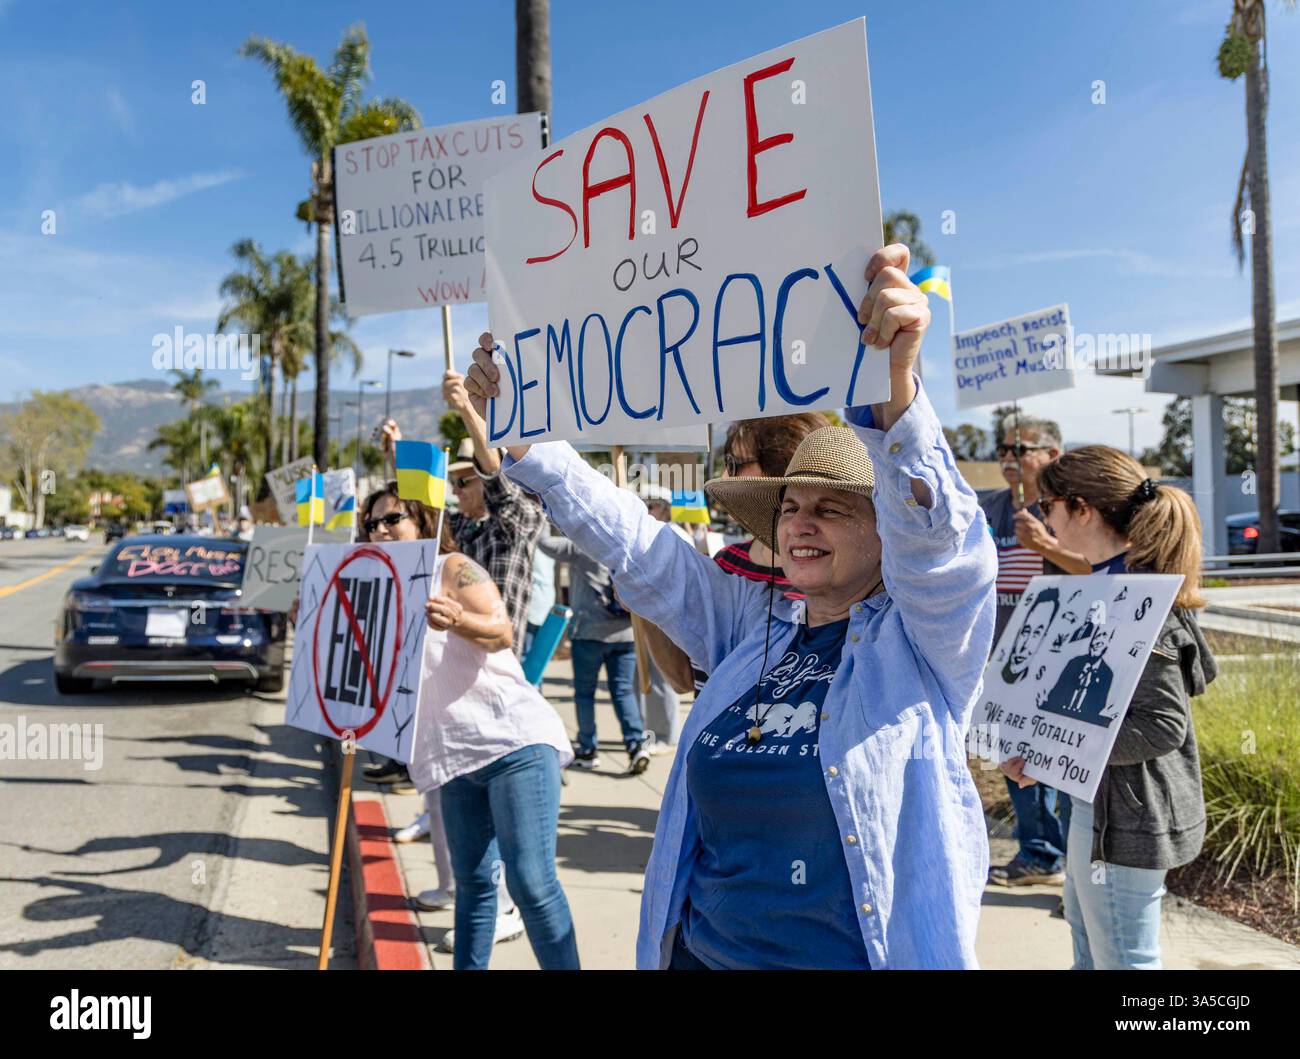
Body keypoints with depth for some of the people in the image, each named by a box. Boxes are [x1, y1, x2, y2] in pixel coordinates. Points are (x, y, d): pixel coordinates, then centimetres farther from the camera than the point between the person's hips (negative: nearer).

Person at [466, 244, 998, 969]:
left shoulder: (924, 638, -9)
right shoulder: (748, 623, 4)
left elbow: (930, 527, -27)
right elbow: (631, 541, 2)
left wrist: (894, 381, -45)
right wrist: (518, 431, -5)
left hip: (867, 956, -4)